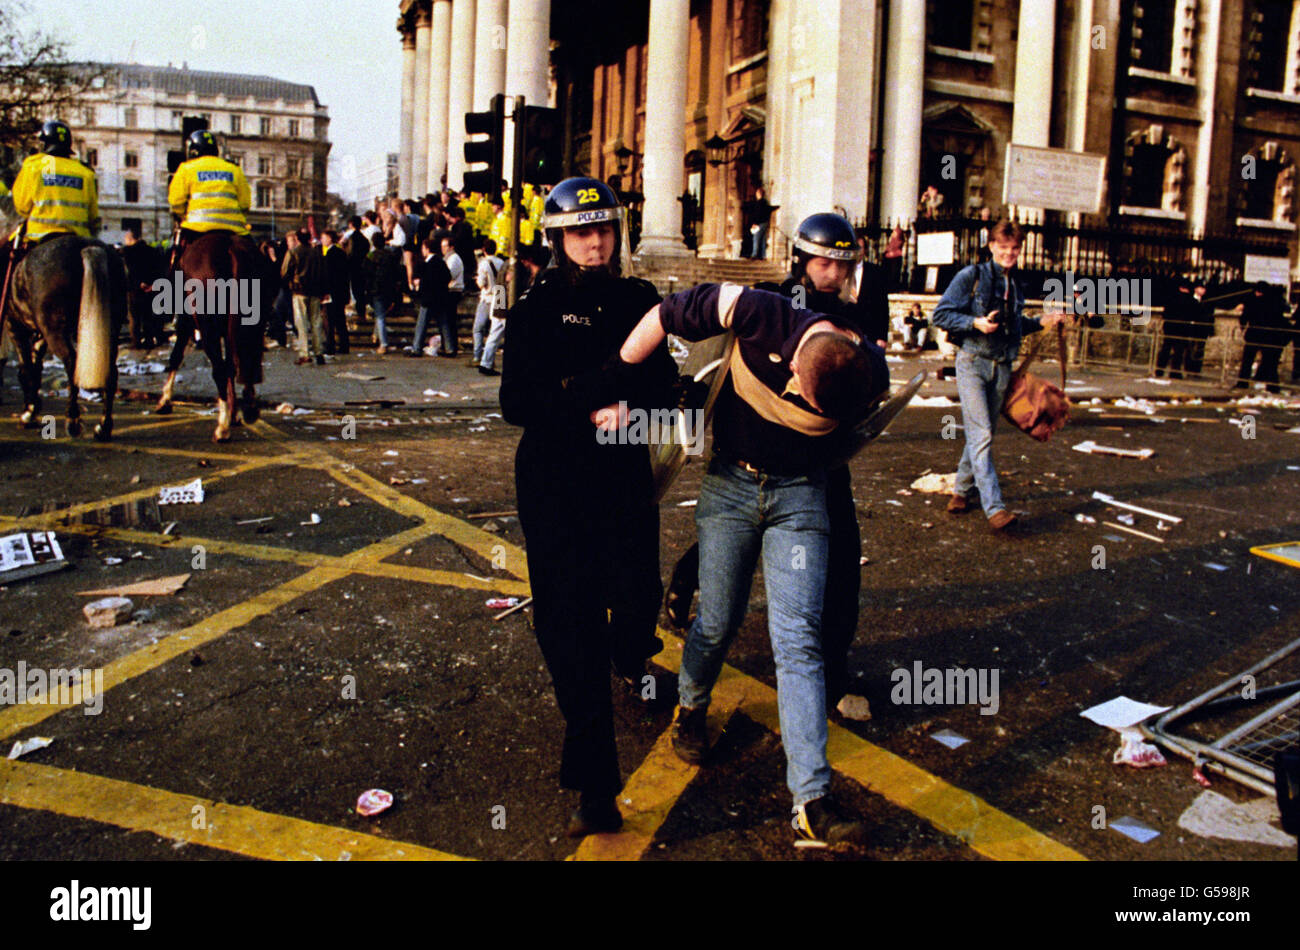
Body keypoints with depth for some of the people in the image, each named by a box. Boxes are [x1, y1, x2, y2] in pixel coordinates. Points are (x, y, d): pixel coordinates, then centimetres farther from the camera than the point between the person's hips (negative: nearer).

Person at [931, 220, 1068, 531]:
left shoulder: (1015, 284, 14)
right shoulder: (971, 276, -5)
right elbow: (940, 315, -8)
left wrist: (1040, 322, 10)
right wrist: (976, 323, -19)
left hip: (1002, 368, 6)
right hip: (973, 363, -6)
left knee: (982, 433, 11)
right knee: (981, 434, -13)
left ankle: (962, 489, 28)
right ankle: (993, 506, -16)